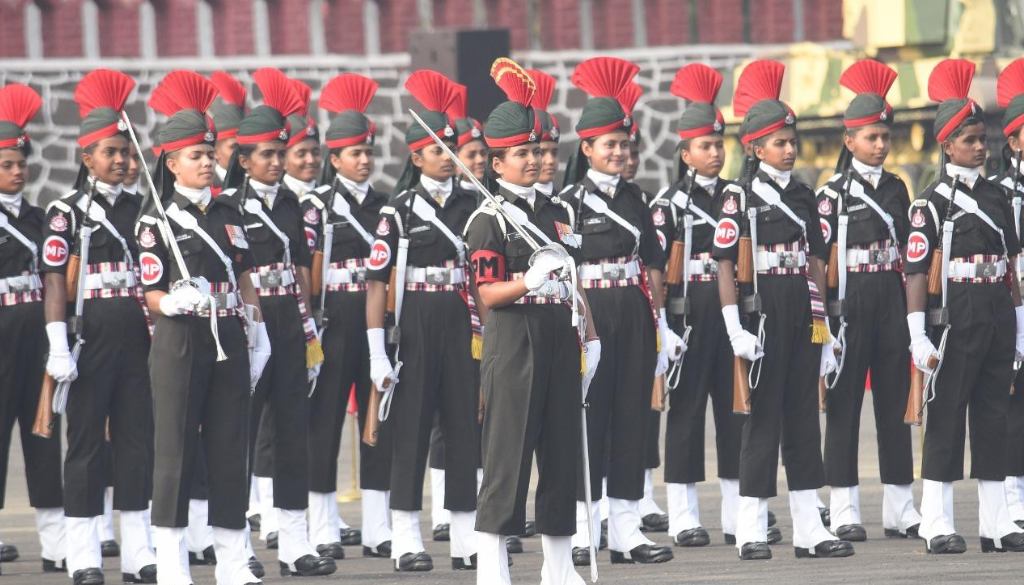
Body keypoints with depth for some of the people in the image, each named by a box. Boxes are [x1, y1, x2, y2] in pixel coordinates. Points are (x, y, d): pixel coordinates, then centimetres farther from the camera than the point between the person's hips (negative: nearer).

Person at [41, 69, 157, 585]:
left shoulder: (138, 208, 11)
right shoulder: (67, 212, -4)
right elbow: (55, 282, -9)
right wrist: (58, 347, -17)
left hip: (136, 338, 5)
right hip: (91, 336, -5)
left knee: (136, 438, 6)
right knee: (86, 440, 0)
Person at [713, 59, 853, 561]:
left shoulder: (803, 196, 13)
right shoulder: (740, 200, -5)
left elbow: (815, 262, 16)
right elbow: (725, 265, -10)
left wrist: (822, 325, 13)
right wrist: (734, 328, -17)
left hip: (803, 316, 6)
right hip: (764, 313, -6)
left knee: (803, 416, 7)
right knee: (763, 417, -4)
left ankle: (808, 528, 9)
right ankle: (751, 530, 1)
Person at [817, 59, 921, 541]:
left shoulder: (895, 188, 11)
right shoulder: (834, 192, -4)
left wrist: (911, 307, 12)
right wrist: (825, 314, -12)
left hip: (891, 302, 5)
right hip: (851, 302, -5)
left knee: (895, 401, 6)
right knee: (844, 403, -1)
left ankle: (899, 508, 11)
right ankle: (844, 511, 2)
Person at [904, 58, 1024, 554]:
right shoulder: (932, 203, -7)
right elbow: (916, 273, -11)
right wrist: (919, 338, -17)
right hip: (955, 322, -6)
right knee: (946, 420, -3)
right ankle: (937, 526, 0)